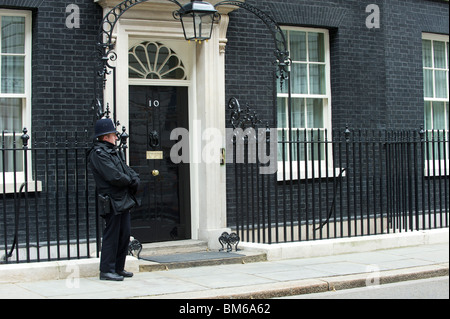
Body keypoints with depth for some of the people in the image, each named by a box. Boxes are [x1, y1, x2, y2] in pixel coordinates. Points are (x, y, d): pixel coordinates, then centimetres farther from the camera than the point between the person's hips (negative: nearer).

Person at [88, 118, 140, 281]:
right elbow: (114, 176, -21)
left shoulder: (113, 151, 20)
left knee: (125, 234, 12)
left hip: (124, 200, 10)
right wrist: (130, 181, -6)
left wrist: (135, 178, -3)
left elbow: (127, 170, 18)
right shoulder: (98, 154, -11)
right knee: (112, 235, -5)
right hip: (112, 202, -9)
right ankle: (106, 270, 3)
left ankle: (118, 268, 21)